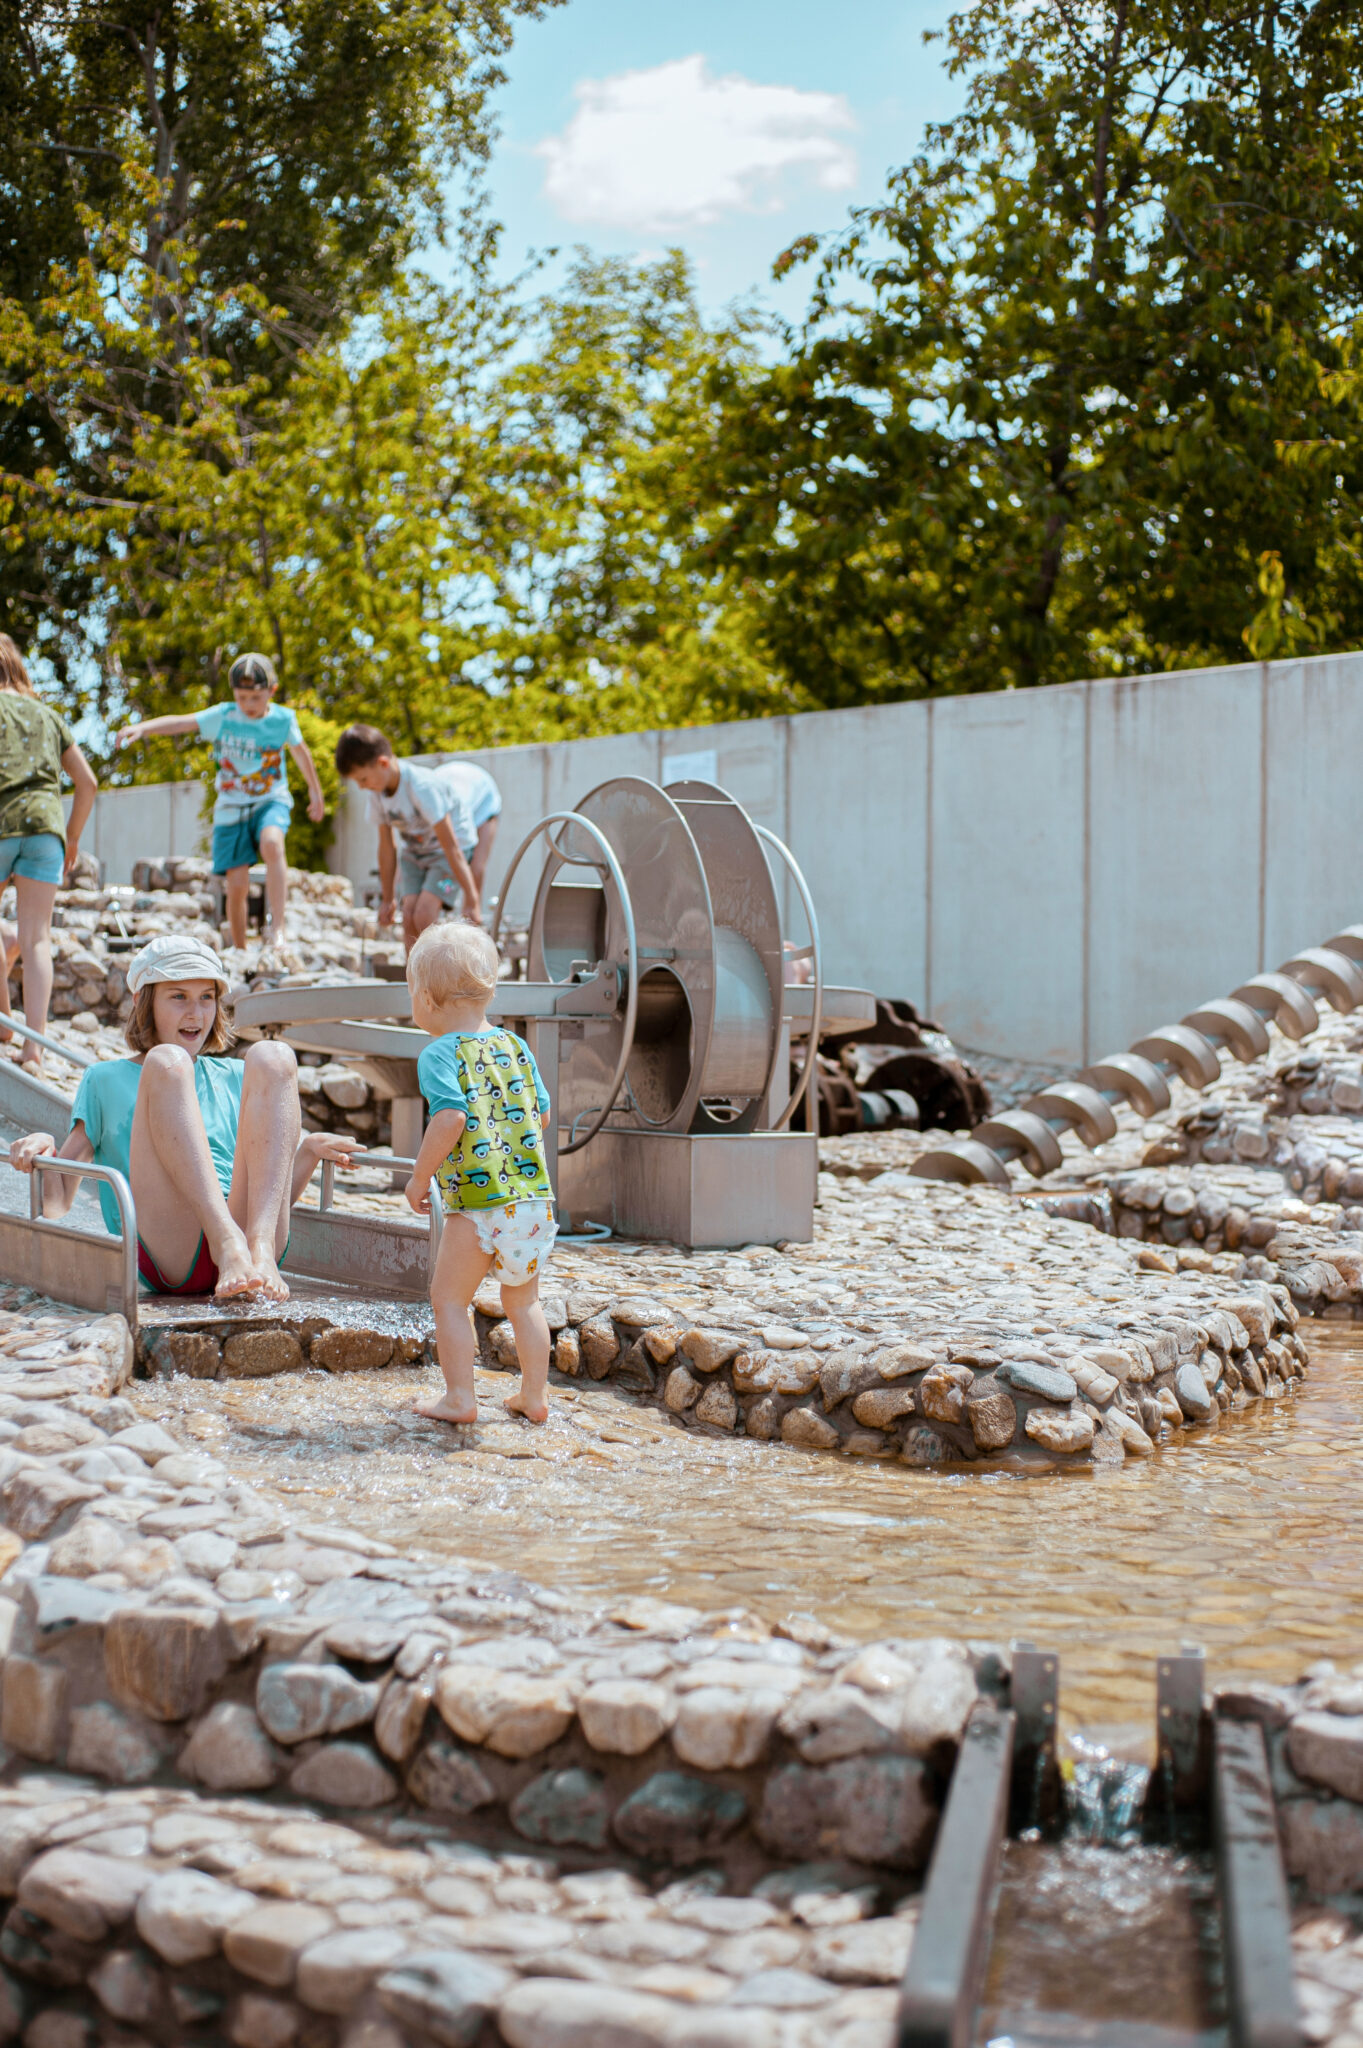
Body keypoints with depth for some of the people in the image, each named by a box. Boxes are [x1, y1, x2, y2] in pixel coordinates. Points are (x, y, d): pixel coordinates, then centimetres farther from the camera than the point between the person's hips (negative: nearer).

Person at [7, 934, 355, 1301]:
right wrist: (42, 1150, 0)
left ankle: (261, 1247, -33)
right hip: (163, 1253, -2)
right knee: (167, 1061, -20)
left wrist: (309, 1150, 10)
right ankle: (228, 1243, -40)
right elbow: (55, 1207, 21)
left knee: (271, 1057, -13)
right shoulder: (105, 1079, 25)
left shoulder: (233, 1078, 31)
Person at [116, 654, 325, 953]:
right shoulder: (222, 717, -6)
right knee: (237, 886, -5)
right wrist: (142, 728, -36)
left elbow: (301, 752, 16)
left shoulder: (283, 719, -2)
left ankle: (276, 927, -31)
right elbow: (180, 722, -18)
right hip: (231, 807, 1)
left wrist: (315, 792, 28)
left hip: (270, 800, -1)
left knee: (272, 843, -35)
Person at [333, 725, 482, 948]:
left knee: (424, 915, -21)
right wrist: (388, 899, 8)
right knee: (409, 916, -9)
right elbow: (386, 846, 1)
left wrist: (472, 901, -28)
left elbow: (451, 847, -31)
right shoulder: (377, 793, -11)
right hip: (414, 851, 7)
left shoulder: (422, 786, -33)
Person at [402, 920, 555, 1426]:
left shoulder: (439, 1054, -8)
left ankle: (459, 1398, 8)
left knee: (449, 1298, 9)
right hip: (534, 1195, 6)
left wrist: (420, 1178, -10)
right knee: (523, 1300, 19)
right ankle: (534, 1396, 24)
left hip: (477, 1200, -6)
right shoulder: (515, 1046, 11)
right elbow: (541, 1114, 17)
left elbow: (450, 1118, -21)